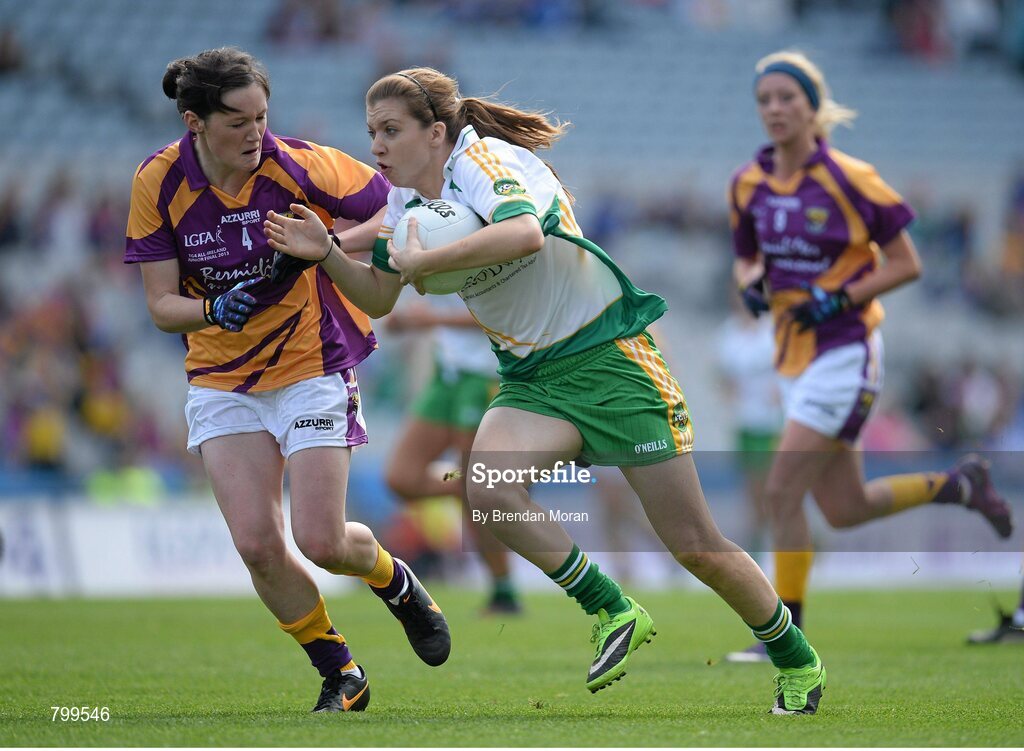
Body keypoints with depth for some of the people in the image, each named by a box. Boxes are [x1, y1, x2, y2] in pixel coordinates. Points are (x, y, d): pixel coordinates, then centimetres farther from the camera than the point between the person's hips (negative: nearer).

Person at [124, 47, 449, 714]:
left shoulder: (300, 165, -17)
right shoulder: (159, 183, -10)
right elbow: (162, 304, -6)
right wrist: (215, 309, -28)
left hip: (312, 366, -2)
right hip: (221, 379, 3)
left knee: (321, 541, -8)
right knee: (257, 545, -8)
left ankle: (399, 586, 28)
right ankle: (341, 676, 13)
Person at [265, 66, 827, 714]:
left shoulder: (487, 161, -18)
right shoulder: (406, 200, 6)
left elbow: (524, 233, -39)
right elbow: (379, 299, 14)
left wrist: (422, 261, -33)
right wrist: (326, 254, -3)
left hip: (609, 357, -7)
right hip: (532, 380, 7)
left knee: (695, 546, -4)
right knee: (489, 491, -25)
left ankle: (798, 661, 18)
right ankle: (613, 613, -6)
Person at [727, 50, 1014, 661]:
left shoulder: (848, 178, -12)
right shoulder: (748, 183, 4)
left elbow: (907, 264, -7)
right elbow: (747, 260, 18)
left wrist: (839, 299, -18)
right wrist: (751, 284, -5)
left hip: (845, 352, -7)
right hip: (795, 355, 7)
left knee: (782, 492, -14)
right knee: (845, 509, 12)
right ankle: (959, 485, 34)